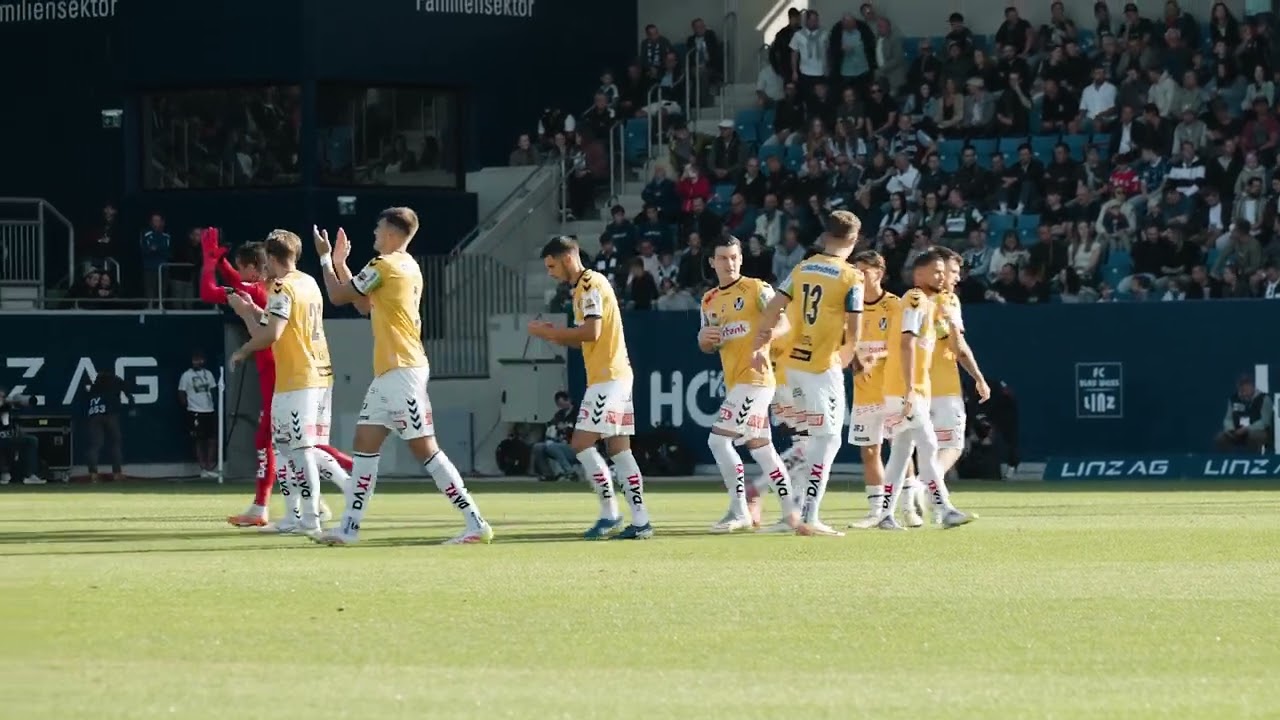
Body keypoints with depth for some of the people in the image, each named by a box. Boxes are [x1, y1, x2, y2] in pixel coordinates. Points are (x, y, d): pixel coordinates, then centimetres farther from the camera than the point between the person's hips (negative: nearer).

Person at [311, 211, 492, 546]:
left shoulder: (384, 266, -13)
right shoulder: (408, 266, 16)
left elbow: (337, 296, -4)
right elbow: (365, 305, 26)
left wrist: (326, 258, 11)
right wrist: (339, 263, 27)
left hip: (403, 371, -10)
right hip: (388, 373, 10)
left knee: (424, 449, -10)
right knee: (365, 443, 9)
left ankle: (476, 524, -11)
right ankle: (349, 527, 11)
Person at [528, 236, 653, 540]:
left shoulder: (592, 285, -10)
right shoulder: (582, 288, 20)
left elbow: (591, 332, -20)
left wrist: (550, 332, -11)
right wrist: (555, 335, 8)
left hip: (608, 377, -10)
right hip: (614, 376, 10)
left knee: (582, 443, -11)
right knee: (619, 449, 7)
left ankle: (609, 513, -9)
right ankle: (640, 520, 4)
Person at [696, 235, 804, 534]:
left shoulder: (757, 289, -5)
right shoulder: (709, 300, 16)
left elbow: (783, 324, -14)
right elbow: (706, 346, 23)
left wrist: (765, 336, -34)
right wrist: (704, 338, -1)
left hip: (754, 377, -8)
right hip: (733, 382, 8)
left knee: (719, 439, -15)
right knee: (760, 447, 10)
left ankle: (739, 512, -10)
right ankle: (792, 512, 15)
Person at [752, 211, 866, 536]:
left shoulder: (802, 269, 7)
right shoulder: (851, 277, -9)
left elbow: (772, 310, 3)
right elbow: (854, 332, -10)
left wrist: (758, 347, 15)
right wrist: (849, 344, 12)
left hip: (794, 361, 6)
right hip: (823, 365, -6)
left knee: (817, 438, 23)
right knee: (827, 441, -1)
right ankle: (810, 518, -5)